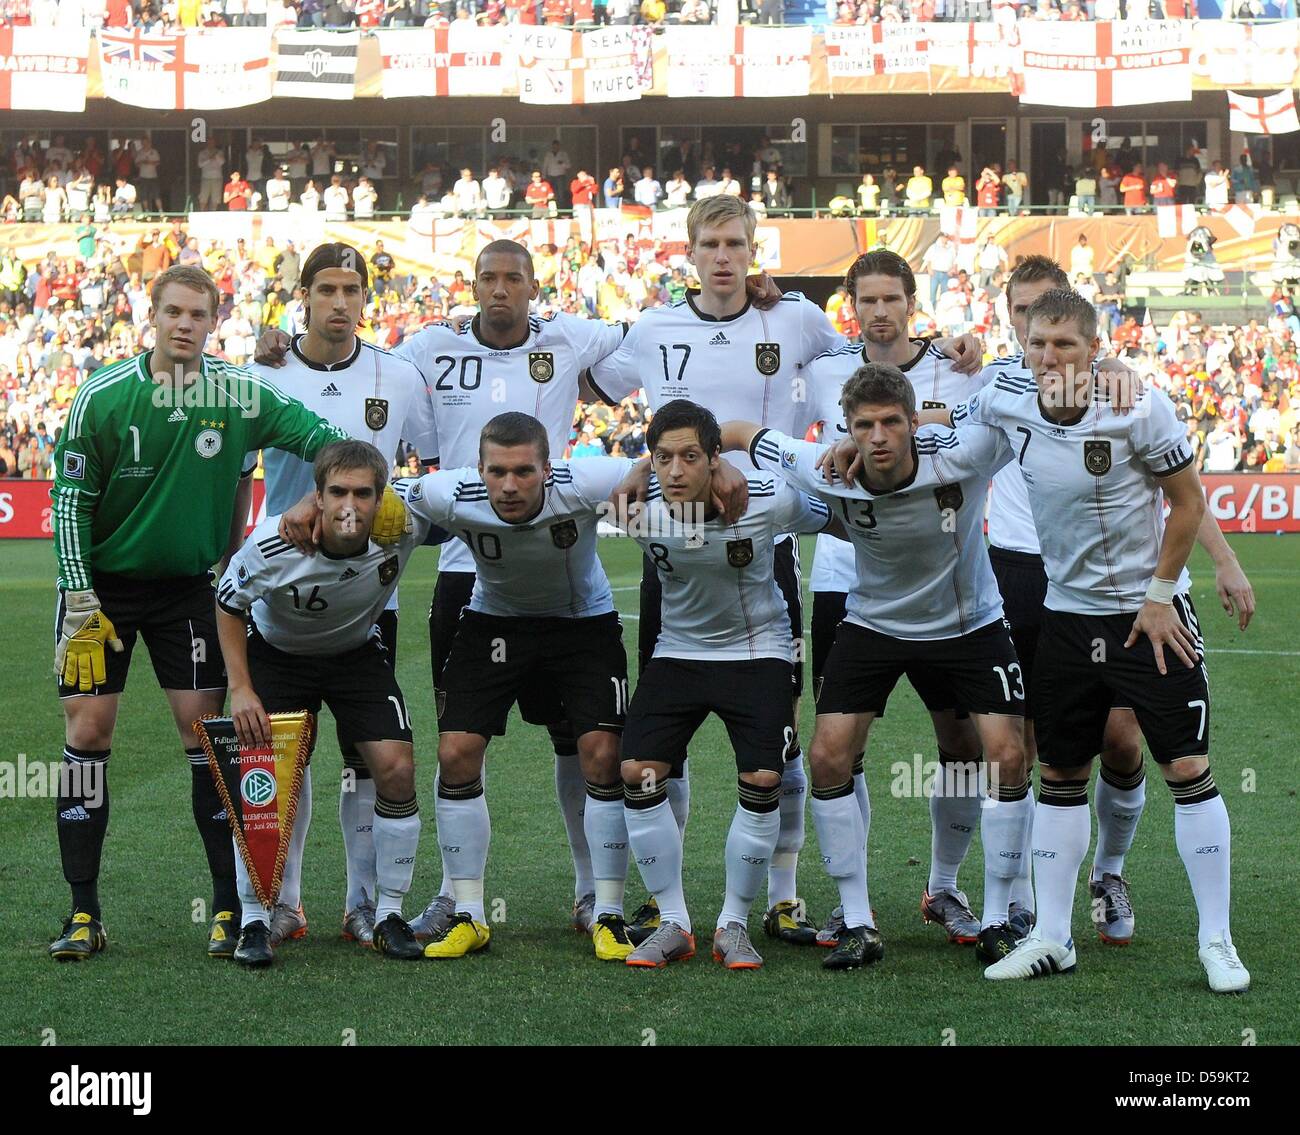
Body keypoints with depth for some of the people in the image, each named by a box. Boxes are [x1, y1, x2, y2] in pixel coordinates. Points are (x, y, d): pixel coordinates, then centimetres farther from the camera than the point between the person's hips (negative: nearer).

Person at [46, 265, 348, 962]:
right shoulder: (102, 397, -9)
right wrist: (81, 603, -11)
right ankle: (83, 912, 3)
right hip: (101, 583, -1)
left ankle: (230, 905, 4)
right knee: (88, 730, -4)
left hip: (188, 586, 1)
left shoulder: (238, 395, -6)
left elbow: (314, 434, -4)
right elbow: (70, 501, -6)